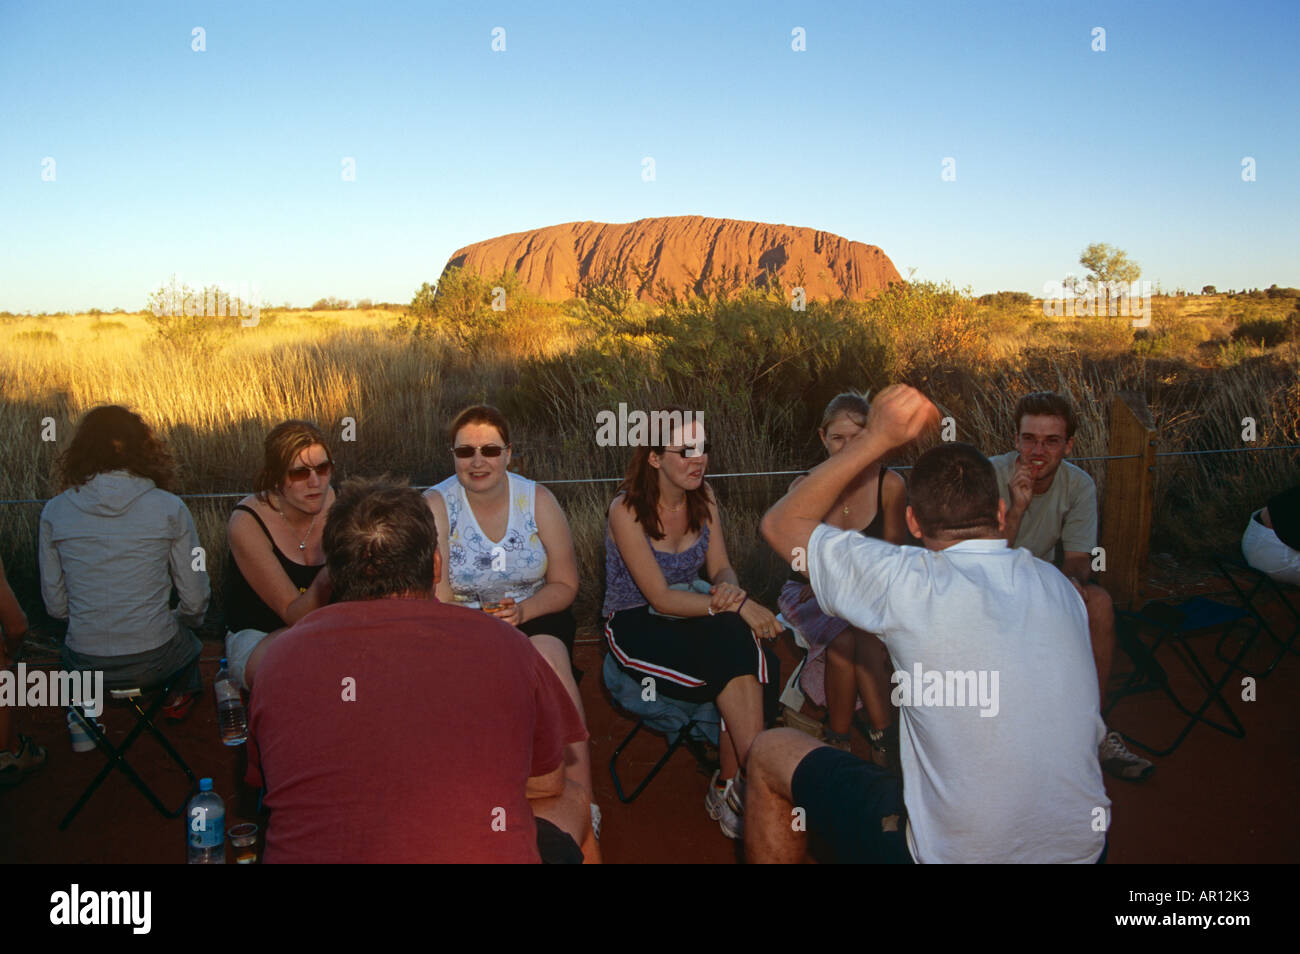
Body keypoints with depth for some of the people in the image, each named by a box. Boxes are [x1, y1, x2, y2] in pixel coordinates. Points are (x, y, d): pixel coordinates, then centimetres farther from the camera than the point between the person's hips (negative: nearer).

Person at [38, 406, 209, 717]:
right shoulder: (169, 508, -11)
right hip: (153, 662, -2)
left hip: (84, 666, 3)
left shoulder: (54, 512, -5)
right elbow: (195, 599, -5)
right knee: (187, 638, 35)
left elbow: (55, 604, 3)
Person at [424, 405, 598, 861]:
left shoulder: (538, 500, -1)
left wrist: (524, 610, -18)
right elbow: (438, 600, -13)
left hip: (537, 616, 1)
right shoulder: (435, 506, -7)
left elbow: (564, 584, 2)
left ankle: (586, 822, -28)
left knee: (551, 659, -33)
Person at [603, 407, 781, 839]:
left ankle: (730, 784, -17)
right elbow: (661, 597, -22)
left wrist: (730, 589, -25)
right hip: (635, 626, -5)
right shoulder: (627, 509, -18)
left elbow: (721, 569, 1)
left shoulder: (703, 496, 0)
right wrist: (739, 606, -30)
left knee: (737, 641, -28)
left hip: (686, 617, 5)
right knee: (738, 662, -27)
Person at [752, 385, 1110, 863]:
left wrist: (875, 439, -6)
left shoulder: (908, 584, -19)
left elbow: (782, 523, -5)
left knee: (770, 753, 12)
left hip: (953, 853, -5)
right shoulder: (1060, 587, -2)